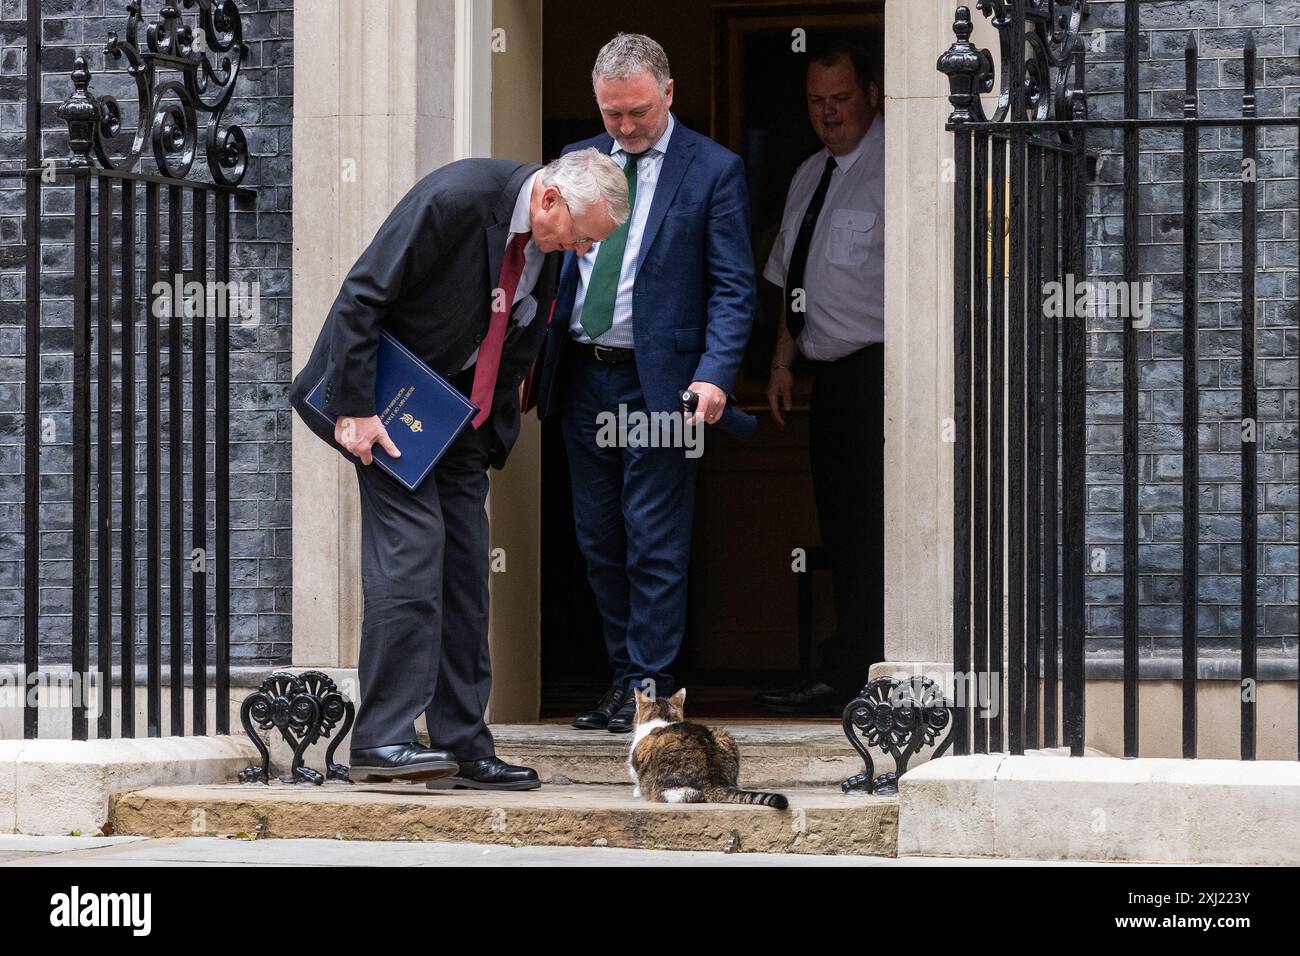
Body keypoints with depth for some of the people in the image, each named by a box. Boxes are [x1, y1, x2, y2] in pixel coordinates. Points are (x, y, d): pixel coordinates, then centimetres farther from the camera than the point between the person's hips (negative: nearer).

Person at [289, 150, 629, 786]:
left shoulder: (551, 246, -2)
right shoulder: (457, 198, -26)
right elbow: (362, 296, -23)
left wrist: (493, 435, 7)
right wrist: (355, 410, -23)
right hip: (384, 391, -7)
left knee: (464, 563, 3)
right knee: (412, 543, -17)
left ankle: (461, 747, 6)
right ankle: (383, 739, -16)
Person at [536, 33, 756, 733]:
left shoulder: (714, 170, -4)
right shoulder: (577, 162, 10)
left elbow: (733, 286, -7)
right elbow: (551, 266, 15)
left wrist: (714, 375, -19)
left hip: (660, 382, -5)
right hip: (581, 379, 5)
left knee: (655, 545, -4)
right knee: (599, 542, 10)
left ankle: (648, 689, 1)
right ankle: (623, 678, 19)